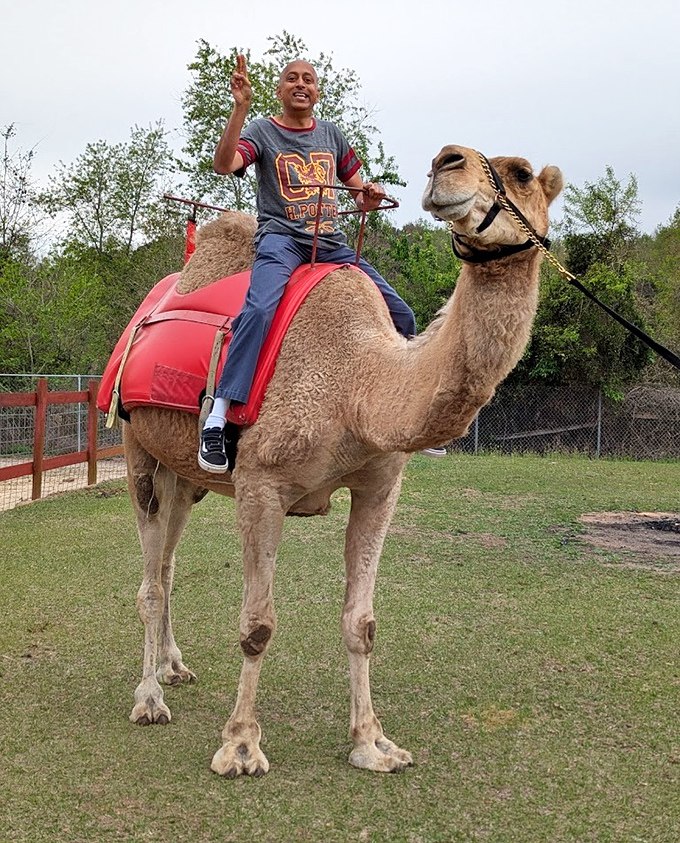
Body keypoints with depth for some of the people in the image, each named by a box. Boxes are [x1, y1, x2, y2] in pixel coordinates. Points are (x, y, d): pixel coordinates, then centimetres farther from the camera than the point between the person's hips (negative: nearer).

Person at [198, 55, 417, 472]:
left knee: (402, 315, -1)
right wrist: (241, 107, -23)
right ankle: (218, 418, -35)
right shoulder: (263, 131, 6)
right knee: (260, 309, -36)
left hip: (333, 245, 5)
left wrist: (369, 195, 2)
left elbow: (360, 193, 27)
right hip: (281, 239, -5)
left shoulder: (331, 134, 20)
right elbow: (224, 164, -14)